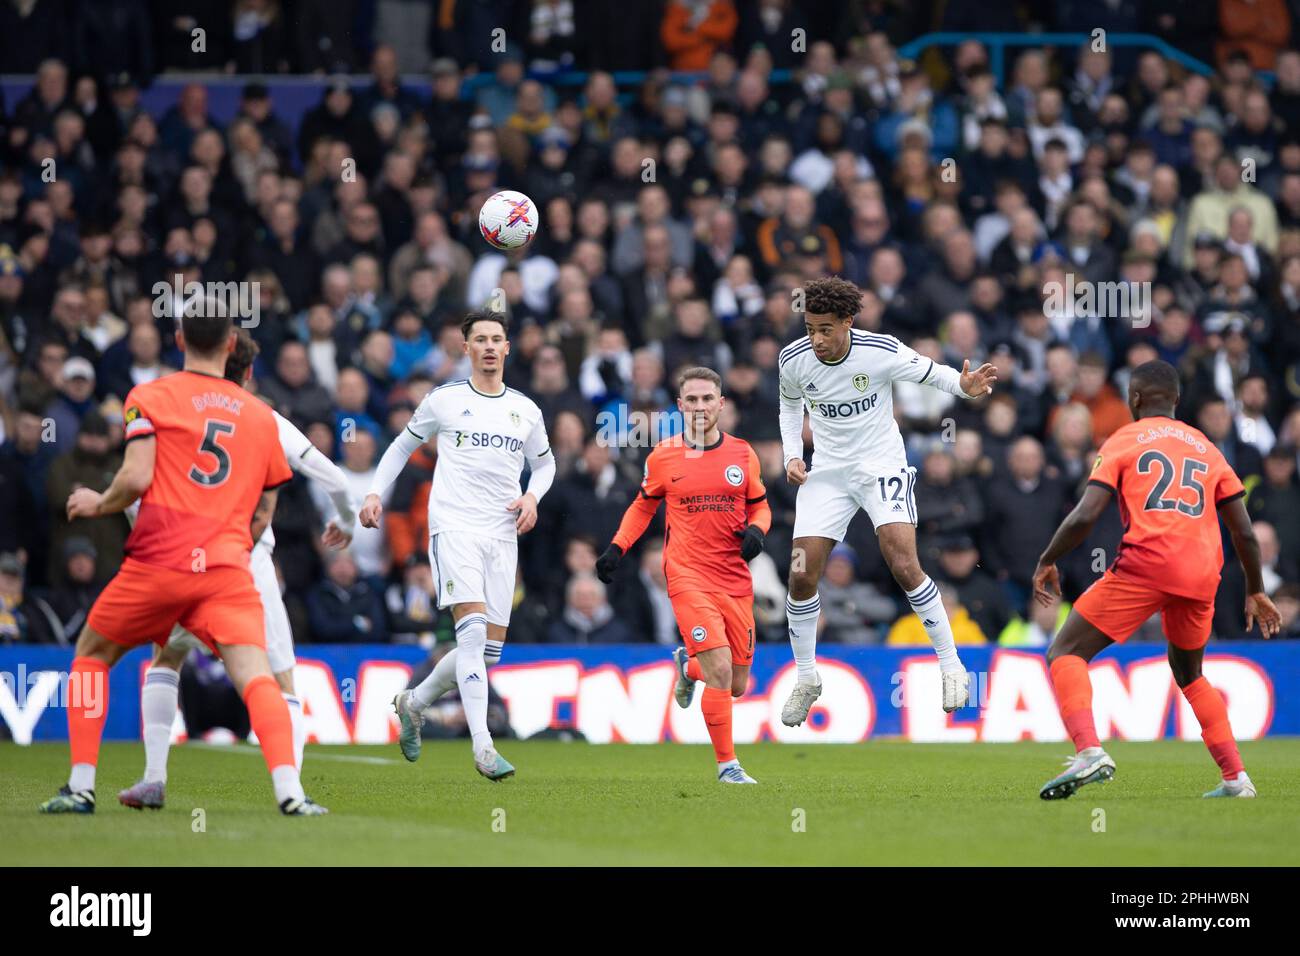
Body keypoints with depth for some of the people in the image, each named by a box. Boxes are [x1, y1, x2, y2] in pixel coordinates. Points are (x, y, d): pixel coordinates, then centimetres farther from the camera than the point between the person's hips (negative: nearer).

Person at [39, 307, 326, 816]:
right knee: (254, 674, -10)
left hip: (157, 561, -1)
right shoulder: (260, 415, 16)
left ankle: (80, 787, 13)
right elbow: (263, 515, 19)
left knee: (90, 656, 19)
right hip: (228, 567, 1)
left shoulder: (149, 397, 5)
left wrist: (98, 504, 12)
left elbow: (136, 478, -7)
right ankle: (289, 790, -31)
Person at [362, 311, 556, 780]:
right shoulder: (444, 400, 3)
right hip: (453, 527, -5)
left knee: (490, 649, 3)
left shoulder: (525, 410, 12)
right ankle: (483, 747, -25)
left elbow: (544, 462, 27)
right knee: (473, 631, -20)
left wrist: (532, 496, 6)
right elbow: (403, 445, 17)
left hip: (502, 535, 5)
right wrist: (374, 493, 5)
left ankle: (414, 702, 28)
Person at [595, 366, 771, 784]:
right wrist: (616, 548, 5)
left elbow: (760, 506, 15)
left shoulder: (743, 454, 5)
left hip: (736, 580, 3)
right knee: (720, 670, -18)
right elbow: (643, 505, 16)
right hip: (688, 577, -3)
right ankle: (727, 765, -7)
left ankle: (689, 666, 42)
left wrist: (756, 531, -7)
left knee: (736, 686, 8)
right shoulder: (663, 456, 1)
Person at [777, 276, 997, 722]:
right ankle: (806, 680, 15)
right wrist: (792, 455, 2)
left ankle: (951, 667, -5)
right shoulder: (793, 359, -9)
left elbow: (932, 373, -7)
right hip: (827, 470, 3)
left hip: (882, 466, -3)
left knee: (904, 566, -20)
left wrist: (965, 386, -29)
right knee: (802, 576, -5)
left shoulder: (881, 351, -19)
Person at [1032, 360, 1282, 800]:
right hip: (1202, 575, 5)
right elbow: (1244, 531, 21)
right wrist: (1255, 591, 32)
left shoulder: (1122, 442, 10)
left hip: (1146, 562, -5)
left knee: (1066, 653, 0)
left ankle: (1089, 752, -24)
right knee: (1189, 673, 28)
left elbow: (1085, 516, -2)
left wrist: (1047, 563, 10)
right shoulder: (1206, 448, 23)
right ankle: (1236, 780, 19)